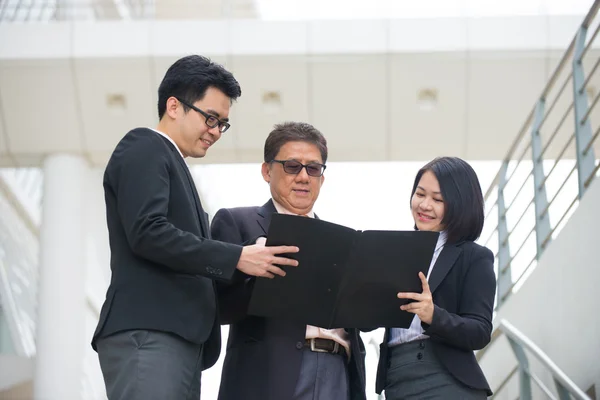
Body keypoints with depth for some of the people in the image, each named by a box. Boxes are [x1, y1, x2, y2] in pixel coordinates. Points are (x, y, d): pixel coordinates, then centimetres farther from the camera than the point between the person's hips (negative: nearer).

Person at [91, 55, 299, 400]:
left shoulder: (172, 165, 28)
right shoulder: (144, 149, 1)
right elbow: (147, 232, -15)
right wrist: (236, 257, -15)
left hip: (178, 339, 10)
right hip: (148, 336, -10)